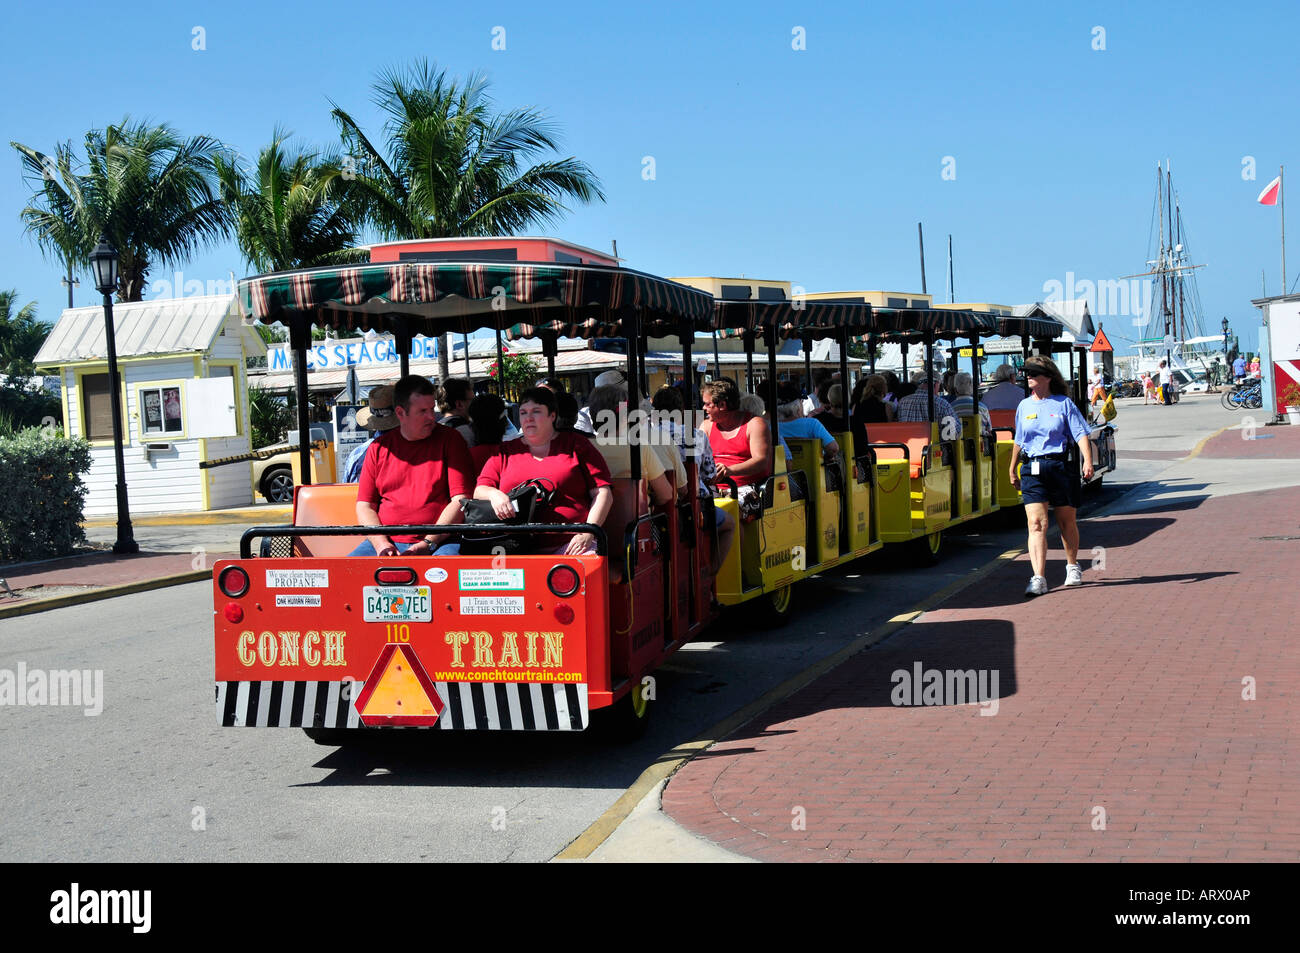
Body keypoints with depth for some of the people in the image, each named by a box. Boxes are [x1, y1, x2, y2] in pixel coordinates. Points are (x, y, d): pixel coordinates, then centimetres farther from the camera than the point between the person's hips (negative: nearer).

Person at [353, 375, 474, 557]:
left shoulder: (450, 439, 6)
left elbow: (462, 500, -2)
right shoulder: (379, 447, 14)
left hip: (440, 541, -3)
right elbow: (364, 506, 12)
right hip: (388, 542, 3)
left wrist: (428, 544, -12)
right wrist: (381, 543, -8)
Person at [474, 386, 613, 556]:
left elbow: (603, 493, 8)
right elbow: (479, 491, 15)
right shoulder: (505, 452, 23)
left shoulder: (576, 445, 16)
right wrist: (494, 494, -10)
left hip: (570, 544, -1)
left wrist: (588, 532, -7)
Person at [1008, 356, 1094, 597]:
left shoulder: (1064, 403, 0)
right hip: (1033, 469, 2)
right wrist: (1013, 470, 26)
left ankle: (1073, 567, 34)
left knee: (1066, 521, 11)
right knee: (1036, 523, -11)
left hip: (1062, 466, -2)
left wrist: (1087, 461, -18)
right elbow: (1018, 442, 22)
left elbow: (1081, 434, -5)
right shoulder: (1024, 406, 12)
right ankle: (1038, 578, -17)